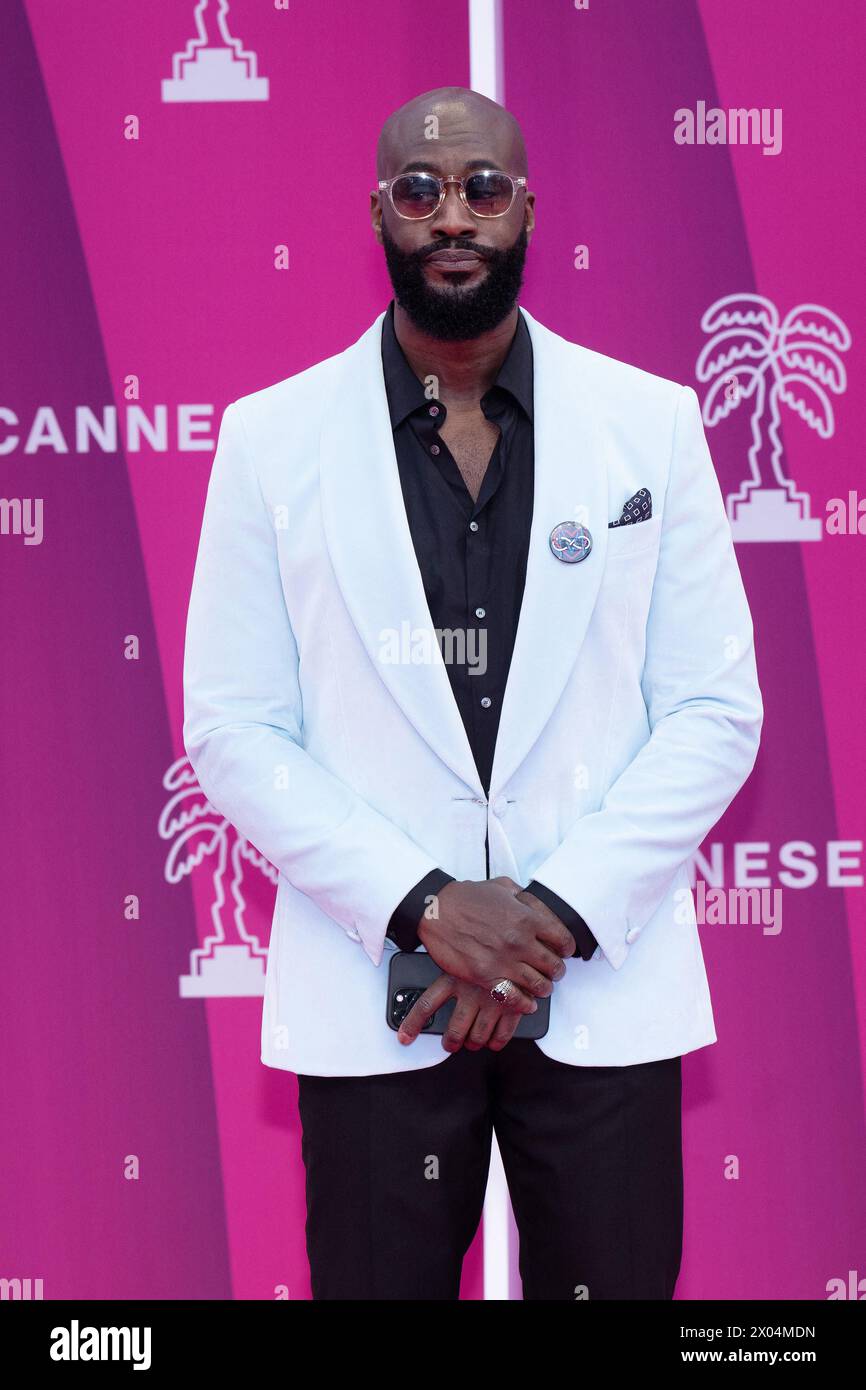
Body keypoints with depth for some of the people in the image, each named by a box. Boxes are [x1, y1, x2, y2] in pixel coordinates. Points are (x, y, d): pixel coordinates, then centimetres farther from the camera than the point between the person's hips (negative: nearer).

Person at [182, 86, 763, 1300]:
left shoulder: (652, 423, 2)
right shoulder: (272, 437, 1)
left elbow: (717, 709, 0)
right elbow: (232, 731, -2)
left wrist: (559, 912, -11)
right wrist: (424, 905, -13)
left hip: (605, 985, 1)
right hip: (372, 998, 0)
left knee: (613, 1279, 10)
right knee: (380, 1277, 11)